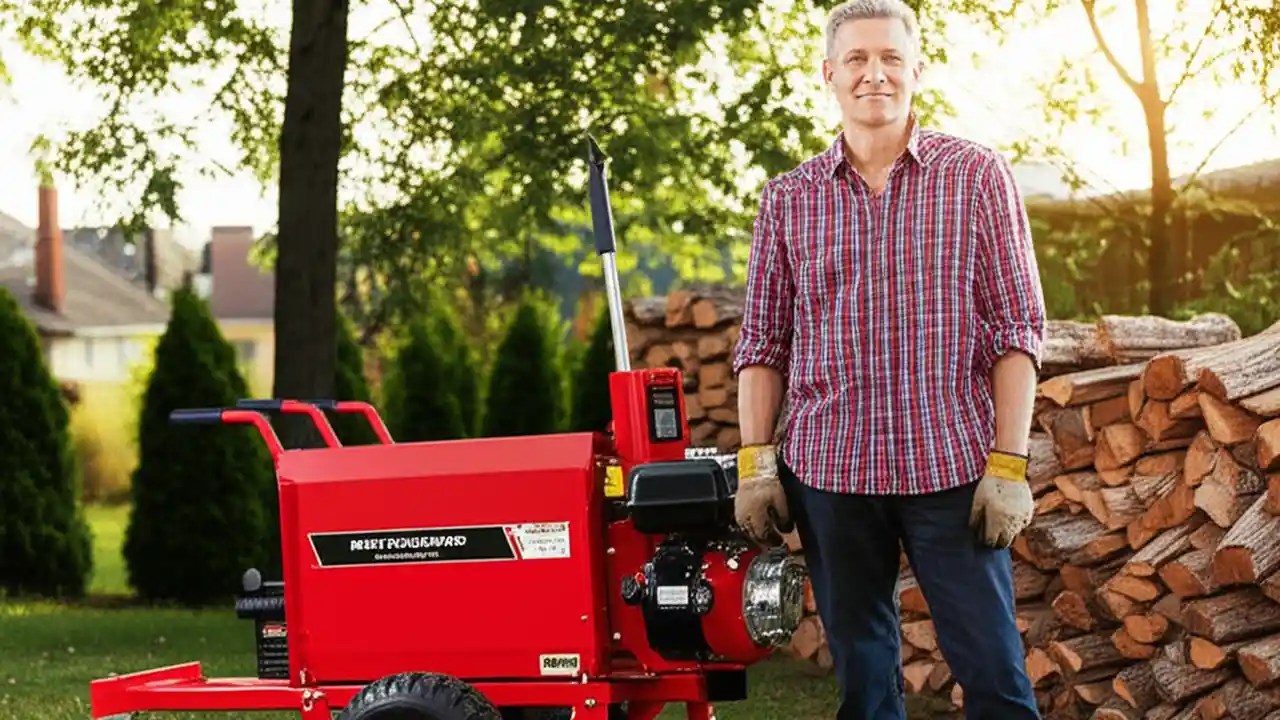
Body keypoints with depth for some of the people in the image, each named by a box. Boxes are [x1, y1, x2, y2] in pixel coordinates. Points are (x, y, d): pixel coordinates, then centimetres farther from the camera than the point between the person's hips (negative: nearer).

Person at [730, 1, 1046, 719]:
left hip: (952, 465, -2)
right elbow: (763, 342, 11)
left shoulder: (978, 176, 1)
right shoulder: (788, 198, 8)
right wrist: (755, 464, 2)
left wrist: (1008, 465, -8)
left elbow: (1019, 329, -2)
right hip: (829, 468, 2)